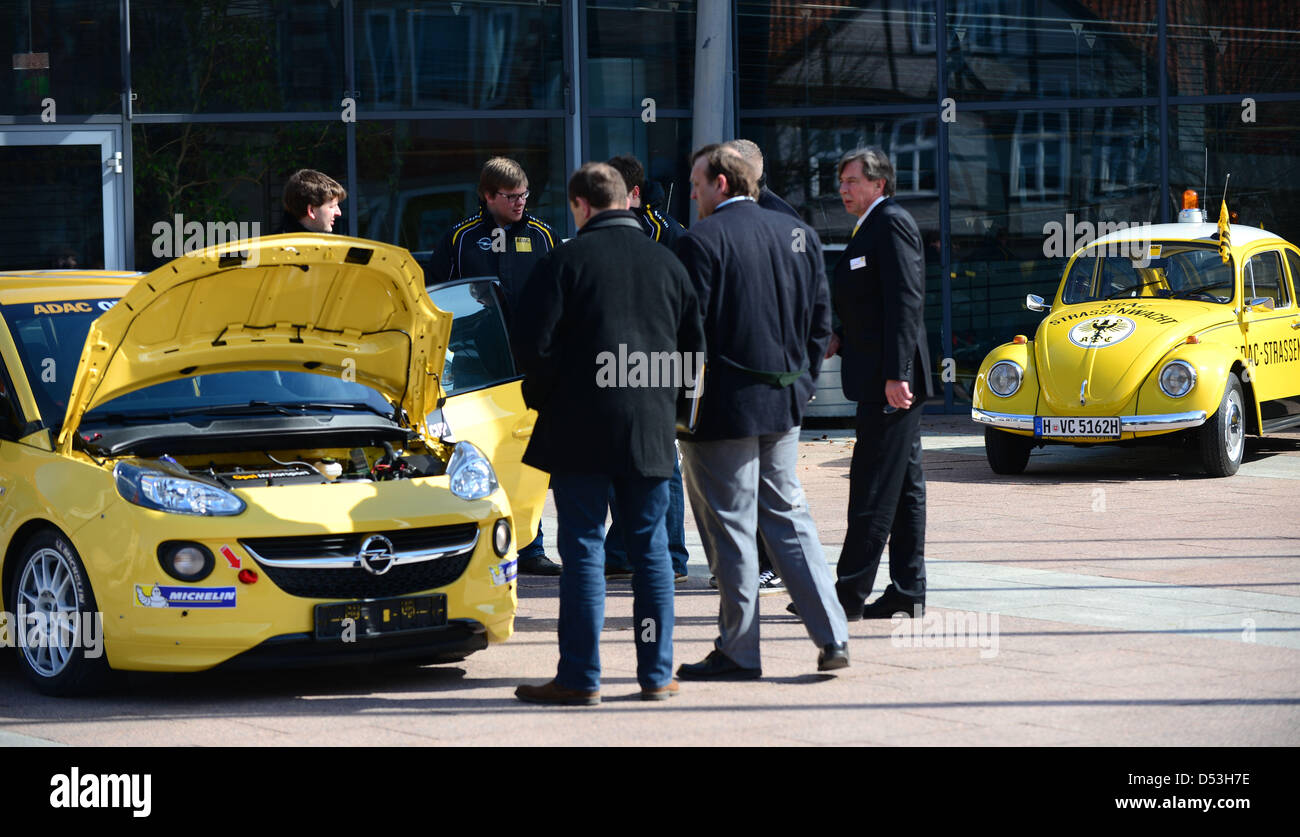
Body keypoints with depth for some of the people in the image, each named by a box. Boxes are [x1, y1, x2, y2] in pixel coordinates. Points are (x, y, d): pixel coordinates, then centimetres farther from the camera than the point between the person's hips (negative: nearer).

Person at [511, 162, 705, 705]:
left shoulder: (565, 261, -6)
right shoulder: (666, 263, 8)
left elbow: (534, 344, -10)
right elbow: (694, 345, 11)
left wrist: (541, 397, 7)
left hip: (581, 427, -4)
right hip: (651, 430, 4)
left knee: (583, 548, -1)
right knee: (650, 547, 10)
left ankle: (580, 677, -2)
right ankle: (657, 674, 11)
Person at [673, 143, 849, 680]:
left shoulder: (702, 240, -13)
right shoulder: (798, 236, 8)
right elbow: (820, 319, 12)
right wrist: (801, 383, 17)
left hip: (724, 406, -7)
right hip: (783, 403, 7)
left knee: (729, 527, 1)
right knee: (787, 515, 14)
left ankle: (738, 651, 6)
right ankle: (832, 636, 8)